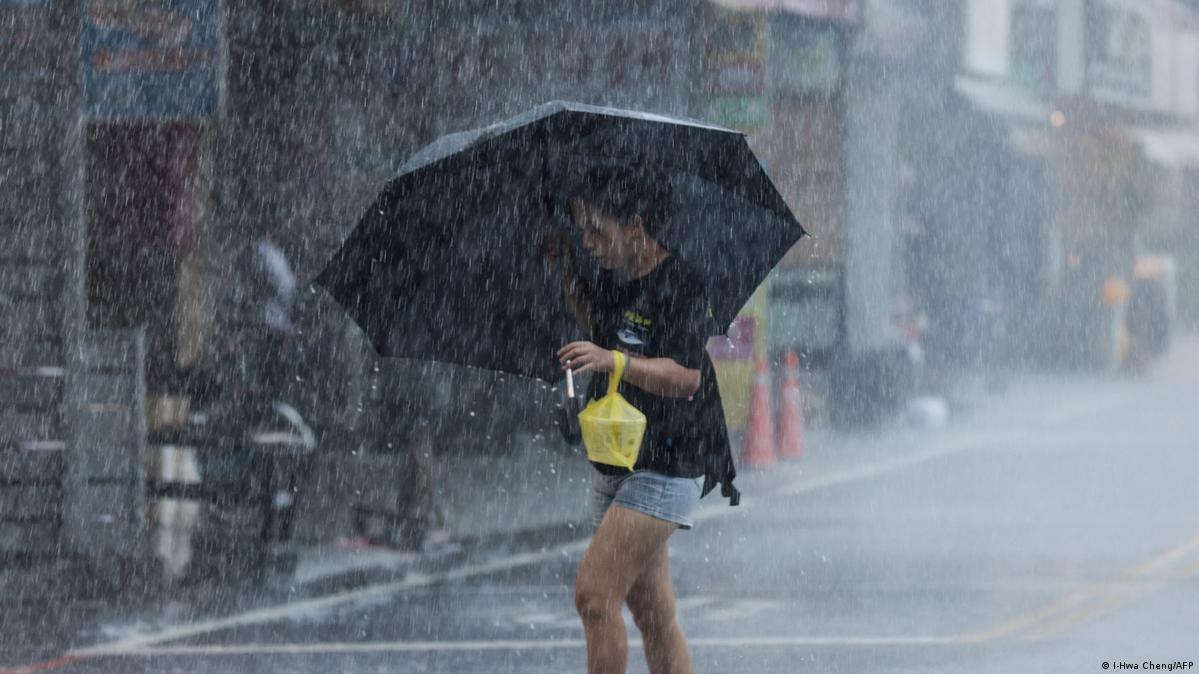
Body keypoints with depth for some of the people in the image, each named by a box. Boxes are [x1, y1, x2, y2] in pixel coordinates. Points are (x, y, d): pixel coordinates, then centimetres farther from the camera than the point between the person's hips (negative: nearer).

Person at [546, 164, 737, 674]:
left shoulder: (681, 287, -16)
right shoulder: (616, 279, 10)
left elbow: (685, 377, -26)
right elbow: (592, 319, 34)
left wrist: (613, 360, -39)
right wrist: (565, 266, 19)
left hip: (664, 469, -9)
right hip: (614, 465, 9)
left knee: (594, 593, -17)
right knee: (652, 611, 10)